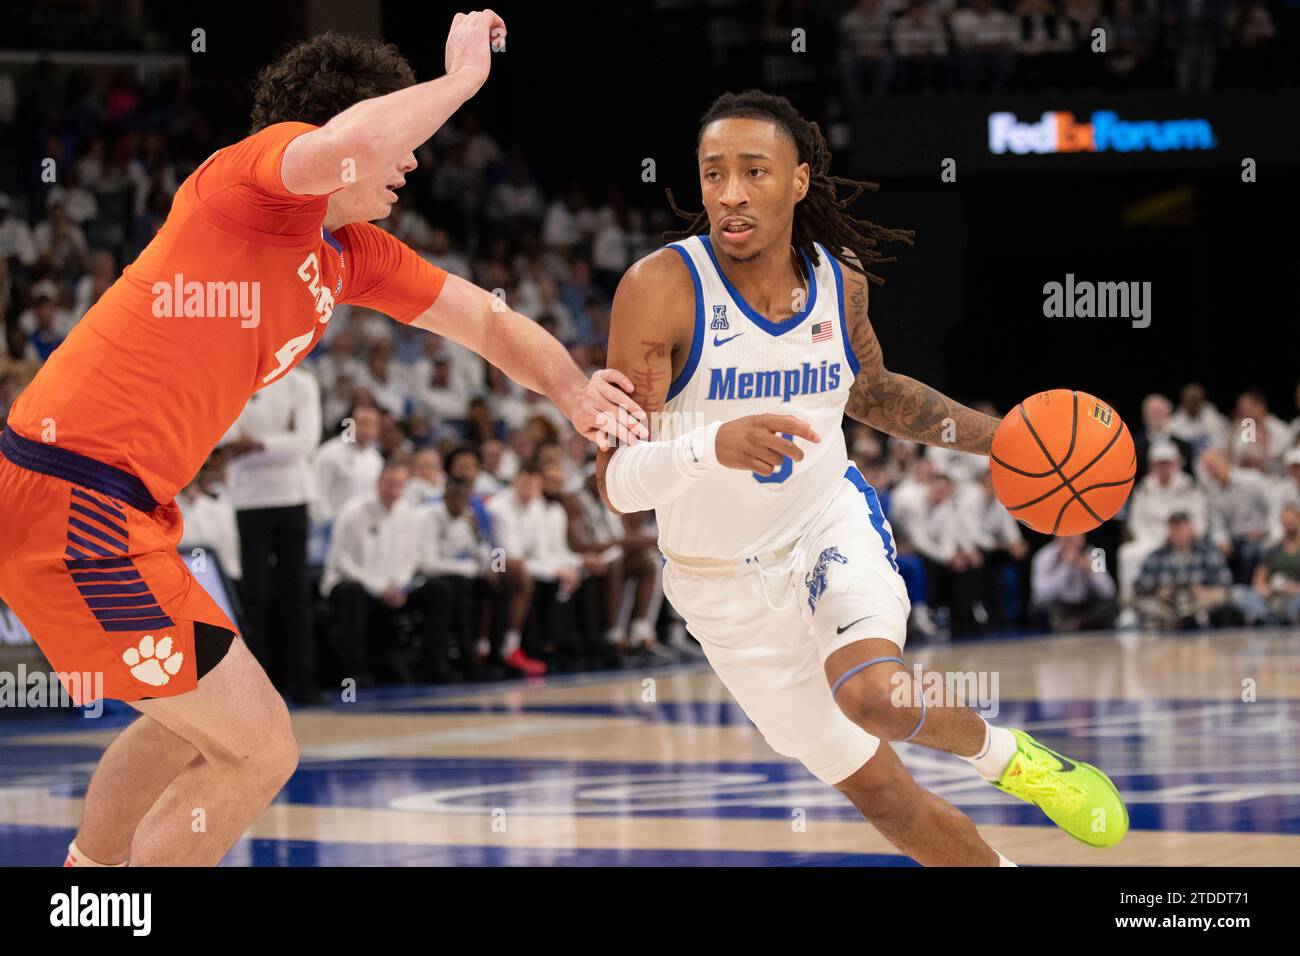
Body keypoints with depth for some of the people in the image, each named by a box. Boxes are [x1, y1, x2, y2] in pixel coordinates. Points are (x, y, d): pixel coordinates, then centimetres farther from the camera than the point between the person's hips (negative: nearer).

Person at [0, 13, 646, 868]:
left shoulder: (355, 257, 18)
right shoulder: (256, 174, -9)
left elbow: (485, 321, 26)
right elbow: (353, 139, -32)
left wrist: (574, 390, 8)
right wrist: (462, 75, -16)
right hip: (71, 500, -11)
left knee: (191, 722, 31)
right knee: (259, 751, -6)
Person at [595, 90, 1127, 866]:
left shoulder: (839, 281, -7)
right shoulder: (662, 288, -22)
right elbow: (616, 483, -25)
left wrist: (997, 436, 9)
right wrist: (714, 444, -44)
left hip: (831, 523, 1)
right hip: (726, 584, -1)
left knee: (876, 695, -31)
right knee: (877, 790, 6)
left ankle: (999, 751, 0)